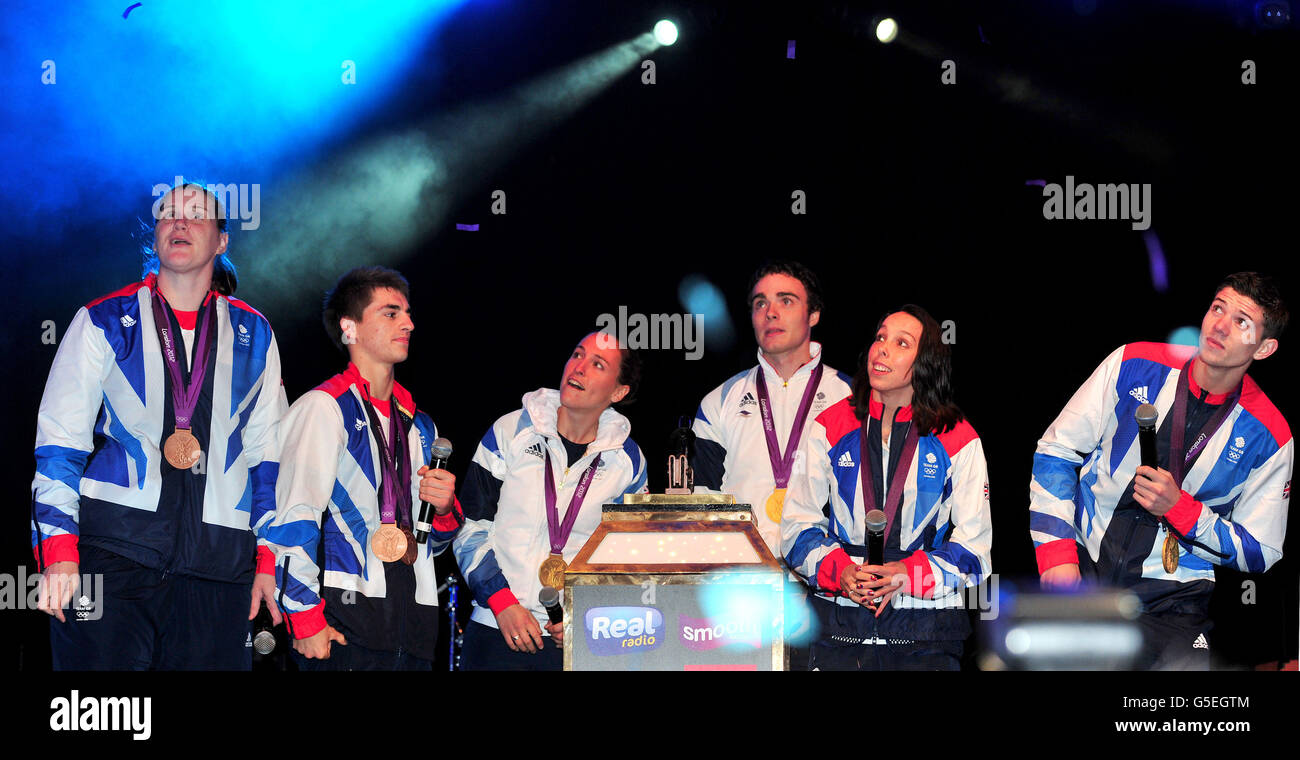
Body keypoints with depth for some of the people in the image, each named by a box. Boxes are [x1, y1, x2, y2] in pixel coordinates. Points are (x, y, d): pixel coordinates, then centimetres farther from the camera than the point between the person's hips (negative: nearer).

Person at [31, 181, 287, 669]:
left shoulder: (253, 335, 16)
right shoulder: (103, 323, 9)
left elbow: (267, 454, 17)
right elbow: (59, 443, 4)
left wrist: (268, 560, 8)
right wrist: (59, 552, -8)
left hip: (217, 564, 2)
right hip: (111, 549, -2)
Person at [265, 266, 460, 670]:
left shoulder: (419, 426, 22)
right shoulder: (324, 407, -1)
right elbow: (293, 520, -11)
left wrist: (445, 508, 6)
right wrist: (307, 618, -16)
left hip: (411, 631, 6)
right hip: (347, 622, -6)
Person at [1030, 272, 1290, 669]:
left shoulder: (1268, 434, -1)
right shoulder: (1134, 364, 1)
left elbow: (1259, 552, 6)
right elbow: (1056, 451, 5)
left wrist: (1179, 508, -11)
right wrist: (1057, 555, -7)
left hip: (1170, 596, -1)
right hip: (1083, 564, 1)